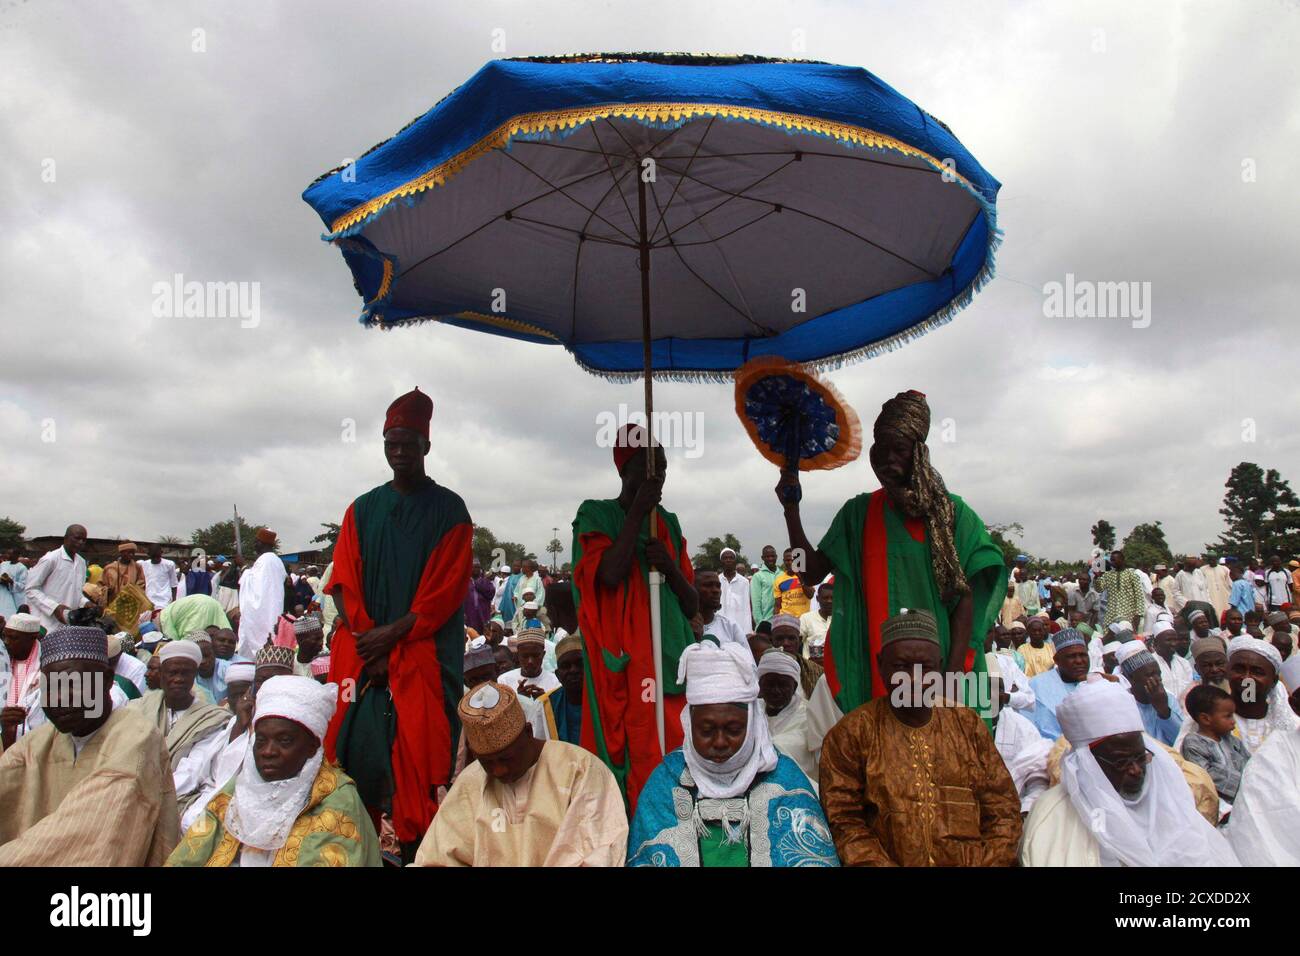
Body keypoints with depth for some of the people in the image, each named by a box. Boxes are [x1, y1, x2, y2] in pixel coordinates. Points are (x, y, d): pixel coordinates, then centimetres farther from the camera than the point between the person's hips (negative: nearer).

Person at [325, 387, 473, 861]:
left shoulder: (449, 510, 2)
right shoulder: (362, 510, 13)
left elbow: (444, 590, -5)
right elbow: (343, 583, 7)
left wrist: (391, 634, -12)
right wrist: (368, 641, -7)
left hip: (424, 653, -3)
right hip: (363, 651, 3)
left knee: (418, 748, -6)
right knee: (358, 746, -1)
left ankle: (416, 847, 4)